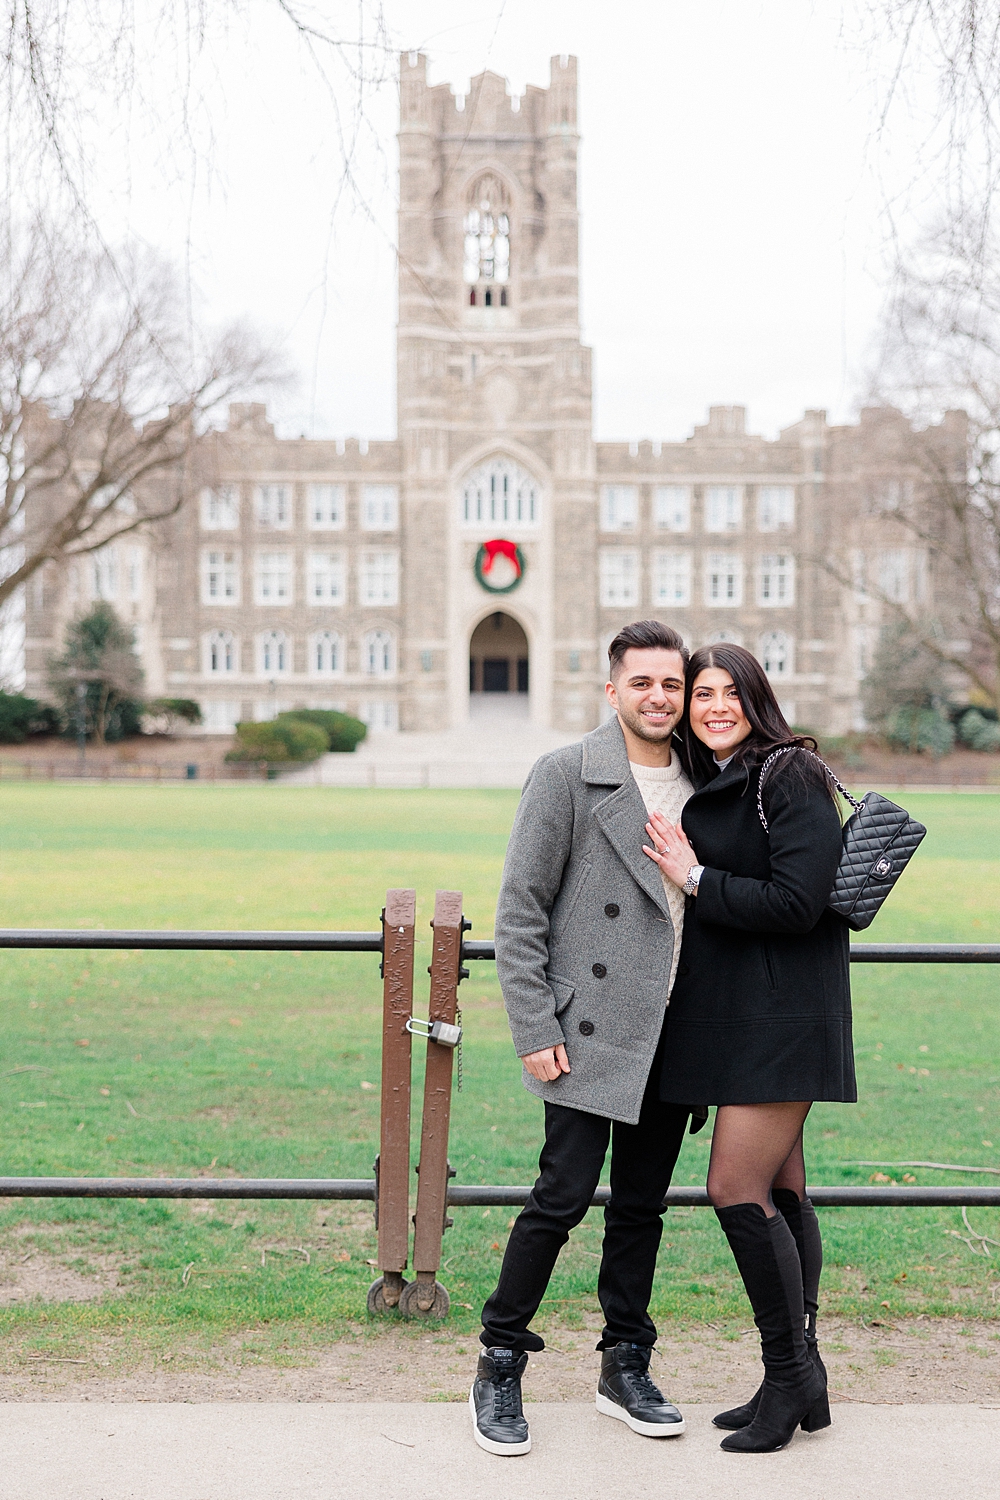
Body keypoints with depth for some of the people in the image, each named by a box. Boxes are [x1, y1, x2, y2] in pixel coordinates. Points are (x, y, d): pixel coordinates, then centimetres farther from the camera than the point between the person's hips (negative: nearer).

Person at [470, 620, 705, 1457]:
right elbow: (520, 910, -6)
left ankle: (626, 1369, 25)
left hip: (672, 1037, 5)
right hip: (590, 1033, -5)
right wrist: (535, 1033, -11)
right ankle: (500, 1370, 11)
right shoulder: (567, 776, -5)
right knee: (563, 1197, -6)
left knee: (642, 1205, 12)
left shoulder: (702, 785, 11)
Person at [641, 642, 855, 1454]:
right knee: (780, 1193, 12)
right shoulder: (707, 789, 15)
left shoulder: (791, 779, -11)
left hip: (782, 1019, -8)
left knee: (738, 1190, -9)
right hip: (730, 1018, 8)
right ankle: (801, 1381, 20)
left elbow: (797, 903, -19)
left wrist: (696, 879, -14)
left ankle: (791, 1374, 6)